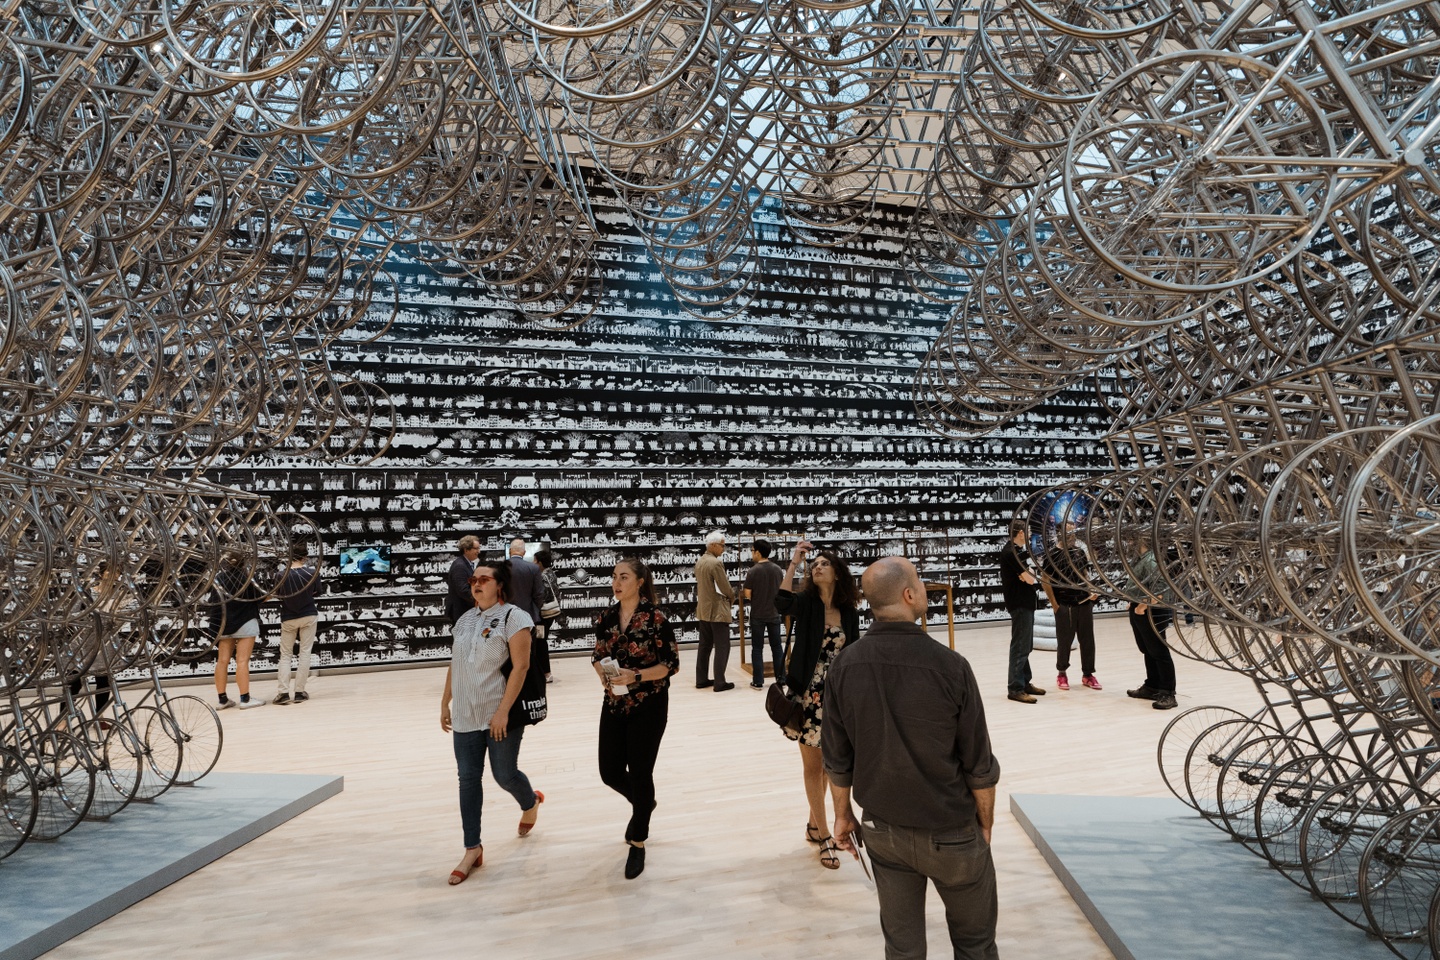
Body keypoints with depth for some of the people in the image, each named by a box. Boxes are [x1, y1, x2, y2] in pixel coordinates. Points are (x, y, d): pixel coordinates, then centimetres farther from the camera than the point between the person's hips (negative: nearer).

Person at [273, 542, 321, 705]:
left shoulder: (282, 575, -14)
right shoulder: (312, 573, -12)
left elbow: (278, 594, 0)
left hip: (288, 618, 0)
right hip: (308, 616, 0)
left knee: (285, 654, 11)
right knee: (305, 653, 5)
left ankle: (284, 692, 2)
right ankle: (299, 692, 5)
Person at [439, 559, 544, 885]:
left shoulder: (512, 617, -10)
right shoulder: (465, 620, 11)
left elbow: (521, 665, -16)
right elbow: (454, 665, 17)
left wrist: (503, 711, -20)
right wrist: (445, 703, 16)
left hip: (500, 715, -6)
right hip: (466, 716, 6)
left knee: (504, 774, 4)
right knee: (468, 779, 6)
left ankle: (531, 802, 38)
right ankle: (472, 850, 16)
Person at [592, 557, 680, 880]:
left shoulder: (656, 618, -13)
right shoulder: (606, 618, 2)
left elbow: (671, 664, -12)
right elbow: (598, 656, 13)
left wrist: (636, 676, -23)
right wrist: (604, 677, -7)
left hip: (648, 707, -5)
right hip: (614, 705, 5)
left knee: (640, 773, 3)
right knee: (610, 773, 7)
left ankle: (638, 842, 26)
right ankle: (644, 803, 41)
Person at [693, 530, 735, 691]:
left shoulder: (699, 562, 9)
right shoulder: (716, 563, -19)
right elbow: (725, 588, -19)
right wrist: (732, 597, 3)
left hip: (703, 610, 9)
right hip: (717, 610, -9)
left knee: (705, 646, 14)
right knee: (722, 647, -1)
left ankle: (701, 680, 19)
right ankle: (720, 683, 2)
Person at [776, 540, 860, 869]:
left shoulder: (849, 612, 2)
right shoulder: (805, 603, -6)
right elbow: (781, 604, -29)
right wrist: (794, 564, -27)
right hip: (808, 695, -3)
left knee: (828, 764, 15)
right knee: (812, 766, 4)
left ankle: (814, 824, 34)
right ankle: (824, 837, 15)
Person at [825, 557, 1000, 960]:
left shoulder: (844, 666, -12)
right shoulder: (949, 665, -22)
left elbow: (837, 758, -3)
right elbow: (979, 764, -12)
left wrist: (843, 814, 11)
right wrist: (985, 824, 4)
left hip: (882, 830, 3)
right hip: (950, 834, -3)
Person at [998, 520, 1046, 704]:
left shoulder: (1017, 551, 15)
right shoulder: (1010, 552, -18)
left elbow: (1028, 576, 14)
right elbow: (1029, 579, -22)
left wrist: (1028, 574, -6)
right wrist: (1030, 575, -2)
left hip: (1025, 602, 11)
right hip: (1020, 604, -11)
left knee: (1025, 646, 18)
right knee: (1020, 646, -8)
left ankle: (1025, 682, 27)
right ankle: (1015, 689, -5)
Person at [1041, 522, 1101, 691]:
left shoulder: (1080, 551, 10)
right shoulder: (1052, 554, -6)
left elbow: (1085, 574, 19)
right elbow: (1045, 580, -6)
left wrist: (1092, 591, 2)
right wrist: (1054, 604, -9)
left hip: (1085, 602, 5)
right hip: (1064, 605, -5)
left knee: (1087, 639, 8)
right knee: (1064, 641, 4)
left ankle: (1088, 674, 20)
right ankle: (1061, 673, 20)